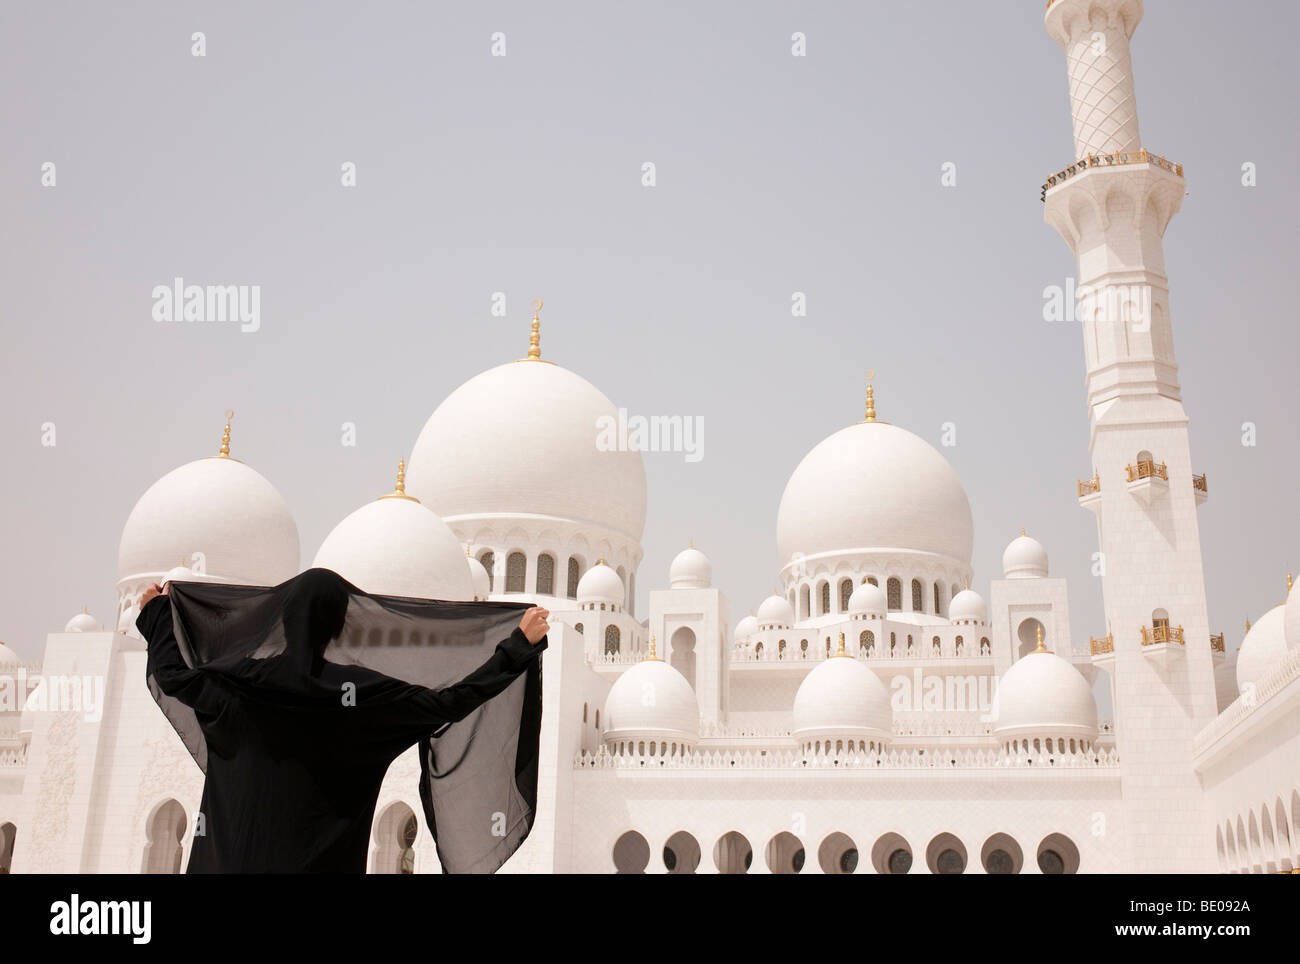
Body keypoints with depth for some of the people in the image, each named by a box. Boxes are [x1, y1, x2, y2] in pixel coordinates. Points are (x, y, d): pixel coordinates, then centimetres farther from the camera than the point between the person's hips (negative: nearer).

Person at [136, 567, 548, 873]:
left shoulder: (241, 676, -5)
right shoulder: (352, 687, -13)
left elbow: (171, 675, 13)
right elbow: (449, 704, -12)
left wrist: (157, 613, 29)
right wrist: (519, 645, -8)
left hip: (241, 849, 3)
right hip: (319, 854, -3)